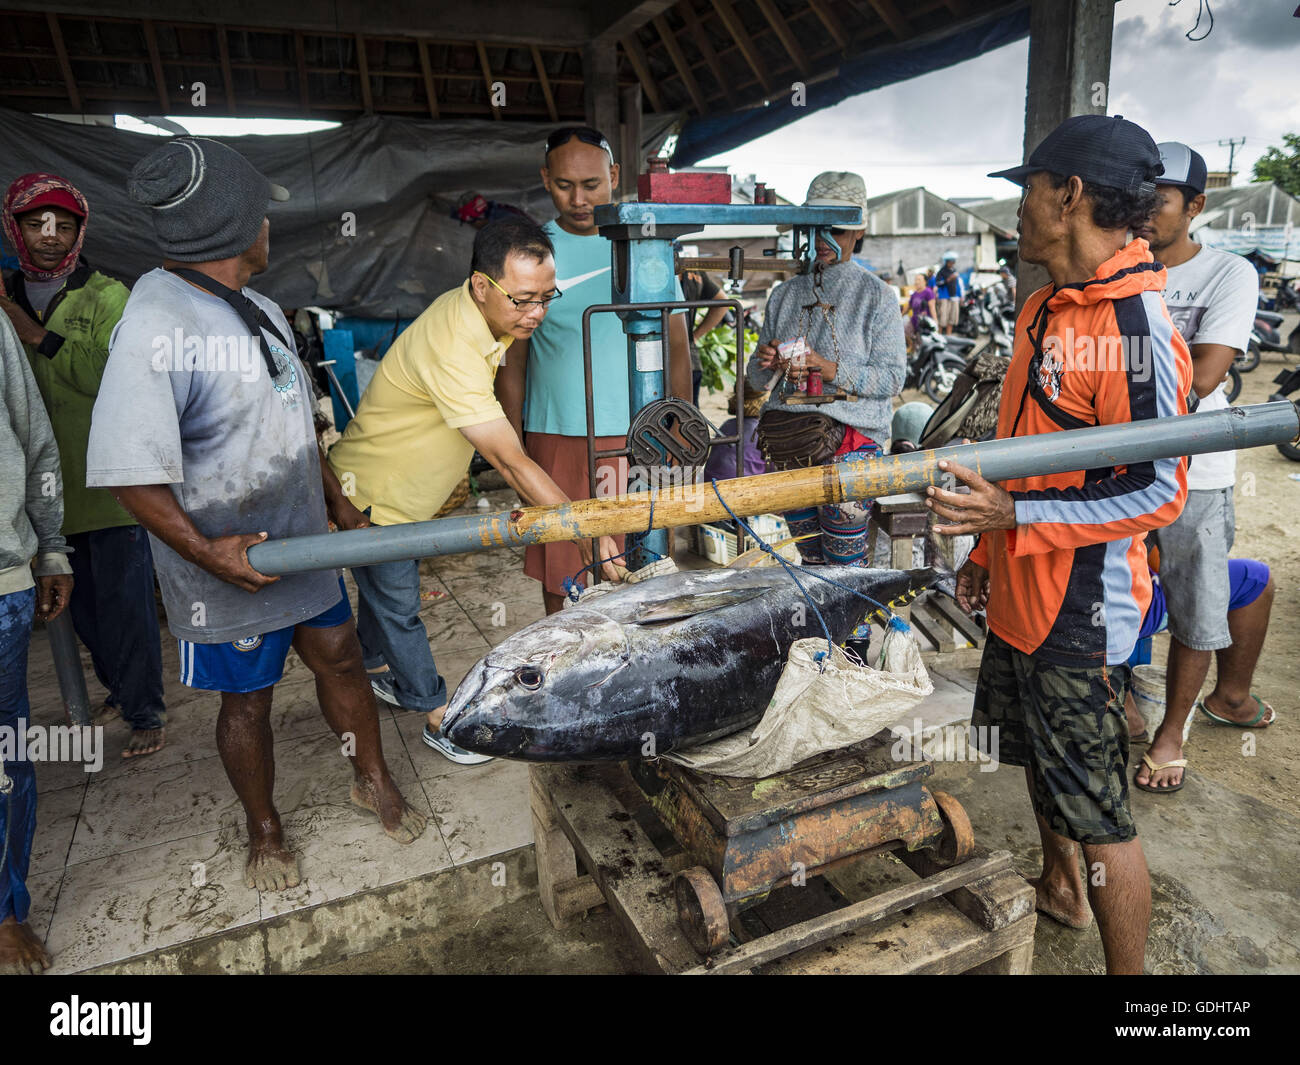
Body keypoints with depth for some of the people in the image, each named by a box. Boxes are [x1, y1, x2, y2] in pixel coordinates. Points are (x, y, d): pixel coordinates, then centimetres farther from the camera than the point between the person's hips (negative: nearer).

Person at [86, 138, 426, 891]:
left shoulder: (261, 309, 5)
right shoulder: (156, 328, -23)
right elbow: (127, 468, -24)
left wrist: (338, 500, 16)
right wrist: (207, 552, -23)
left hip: (303, 541, 7)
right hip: (231, 568, -7)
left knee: (340, 657, 16)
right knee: (248, 701, 12)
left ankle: (373, 780, 39)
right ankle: (266, 831, 36)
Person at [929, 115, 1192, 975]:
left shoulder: (1136, 323, -20)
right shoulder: (1046, 307, 9)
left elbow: (1158, 492, -21)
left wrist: (1013, 516, -26)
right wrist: (988, 551, 17)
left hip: (1082, 610, -9)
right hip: (1023, 592, 9)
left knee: (1101, 817, 4)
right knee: (1040, 758, 27)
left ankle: (1128, 967, 25)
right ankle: (1058, 887, 51)